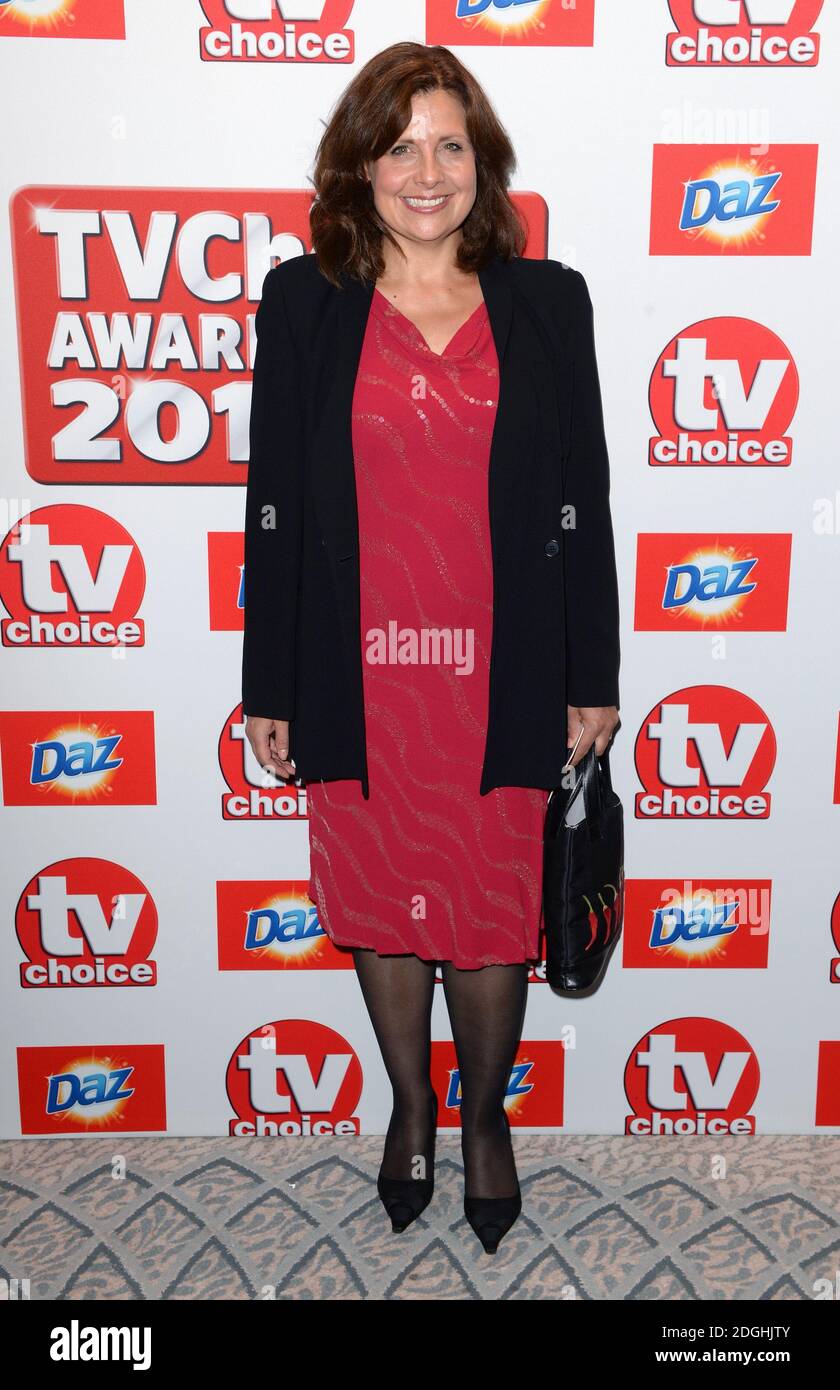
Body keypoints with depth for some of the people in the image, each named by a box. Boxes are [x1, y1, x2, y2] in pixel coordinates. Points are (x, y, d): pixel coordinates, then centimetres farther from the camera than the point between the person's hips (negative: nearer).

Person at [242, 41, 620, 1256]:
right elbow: (274, 505, 2)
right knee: (380, 905, 15)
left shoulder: (547, 302, 3)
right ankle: (412, 1107, 41)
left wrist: (593, 678, 3)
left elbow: (581, 503, 4)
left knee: (492, 916, 10)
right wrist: (268, 688, 2)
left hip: (500, 675, 0)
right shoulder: (302, 302, 2)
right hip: (357, 675, 1)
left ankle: (486, 1116, 39)